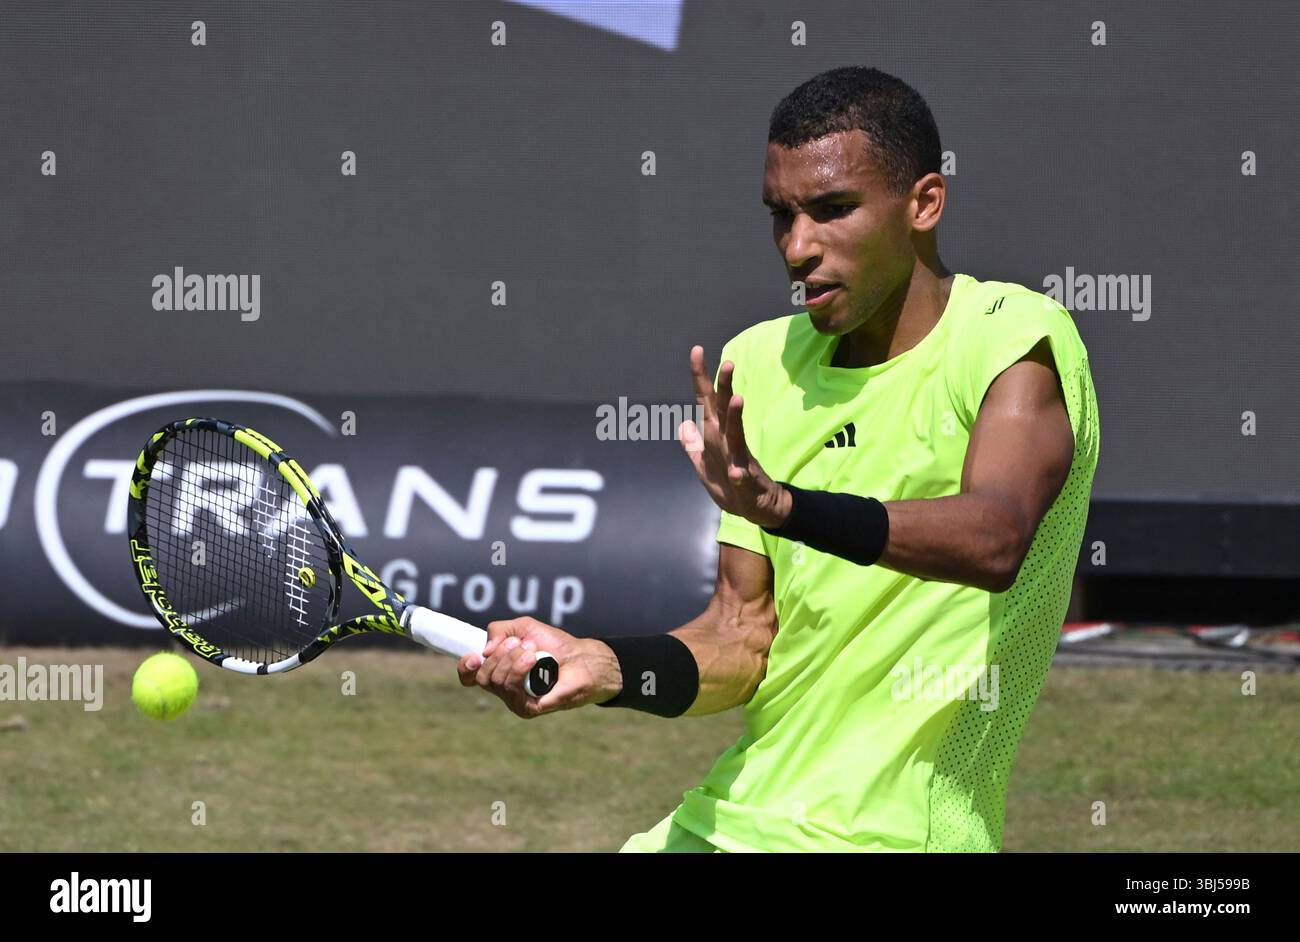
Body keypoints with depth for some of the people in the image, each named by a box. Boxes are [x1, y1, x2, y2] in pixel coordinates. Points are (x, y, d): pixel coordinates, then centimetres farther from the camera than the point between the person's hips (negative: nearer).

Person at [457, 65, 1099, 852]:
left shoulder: (1016, 337, -10)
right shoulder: (760, 363, 9)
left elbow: (995, 539, -29)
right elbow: (745, 639, 7)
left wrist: (783, 506, -43)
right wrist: (606, 667, -12)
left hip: (892, 835, -5)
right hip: (728, 818, 6)